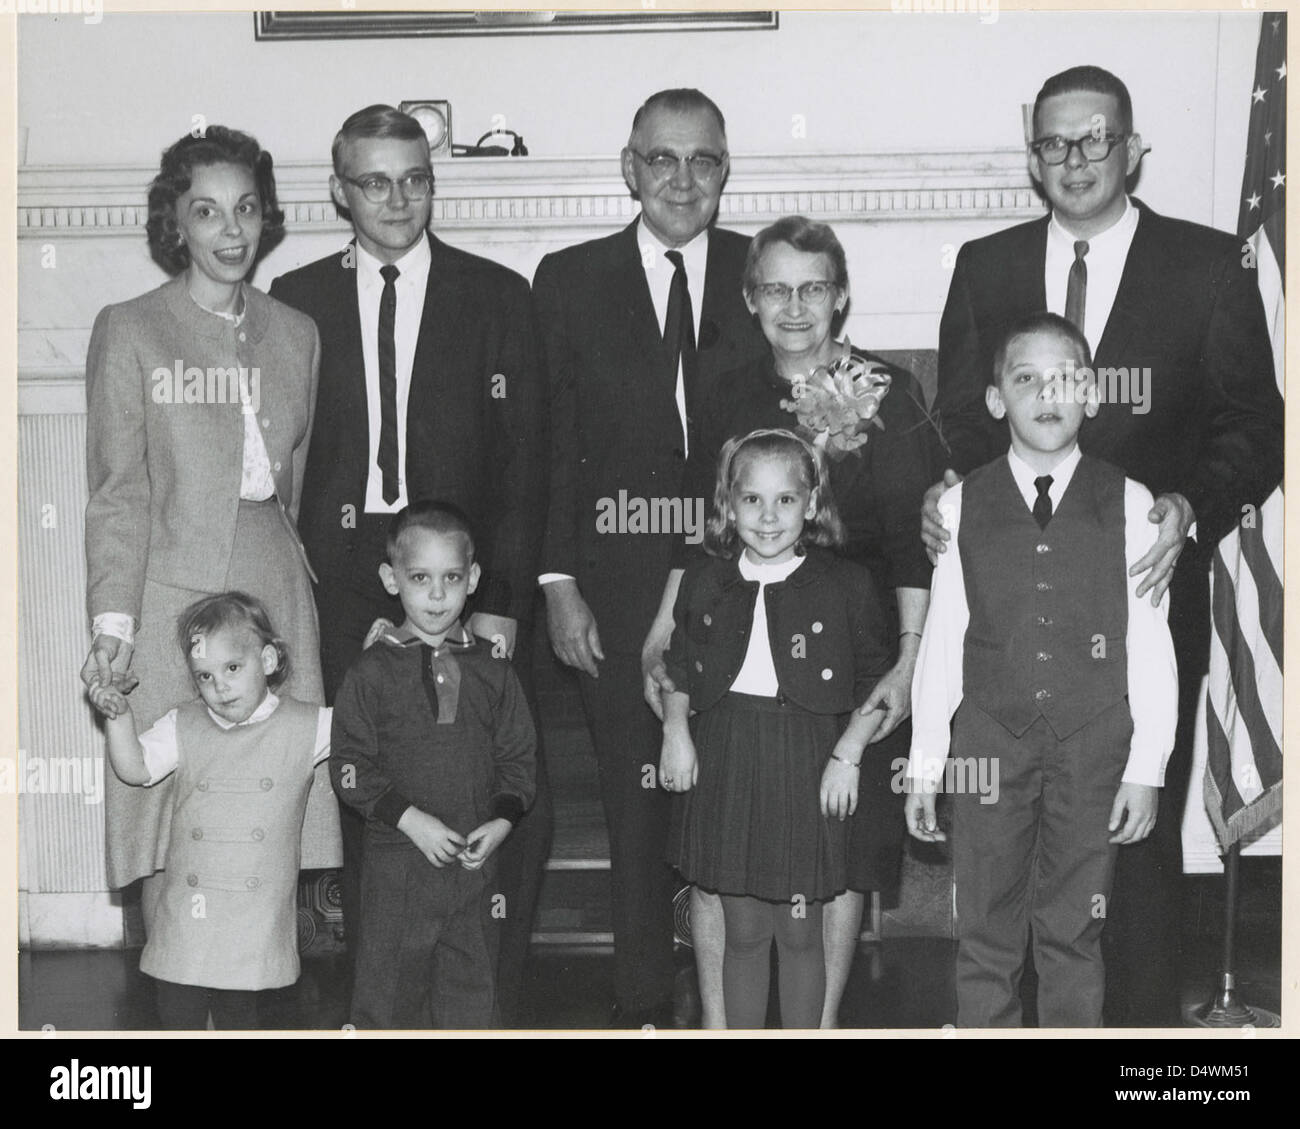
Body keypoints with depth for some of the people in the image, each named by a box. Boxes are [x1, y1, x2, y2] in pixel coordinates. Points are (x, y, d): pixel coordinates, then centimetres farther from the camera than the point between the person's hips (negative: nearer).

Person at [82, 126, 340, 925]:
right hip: (171, 587, -3)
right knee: (168, 817, -3)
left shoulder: (296, 335, 13)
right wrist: (113, 620, -10)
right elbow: (117, 491, -2)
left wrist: (281, 554, 9)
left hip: (276, 585, 3)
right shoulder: (130, 331, 2)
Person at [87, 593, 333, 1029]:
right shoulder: (182, 727, 5)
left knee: (238, 1014, 8)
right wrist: (119, 716, -12)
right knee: (178, 1014, 7)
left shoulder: (305, 727, -1)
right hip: (189, 908, 2)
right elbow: (134, 770, 1)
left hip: (257, 915, -2)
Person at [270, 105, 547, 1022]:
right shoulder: (299, 300, 10)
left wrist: (503, 599, -9)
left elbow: (523, 460, 1)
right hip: (343, 586, 1)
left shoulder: (496, 295, 6)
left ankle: (493, 1004, 7)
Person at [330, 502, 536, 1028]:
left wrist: (502, 819, -7)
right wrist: (410, 819, -15)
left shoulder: (492, 672, 6)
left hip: (474, 861, 3)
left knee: (473, 990, 10)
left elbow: (518, 757, 9)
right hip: (397, 861, -2)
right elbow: (350, 767, -5)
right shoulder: (372, 673, -3)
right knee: (389, 988, 5)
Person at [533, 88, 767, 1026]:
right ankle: (643, 1004, 19)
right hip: (620, 595, 0)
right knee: (637, 801, 7)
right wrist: (559, 582, -3)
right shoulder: (570, 282, 6)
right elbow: (551, 447, 4)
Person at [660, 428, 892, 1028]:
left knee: (800, 933, 8)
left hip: (807, 771, -2)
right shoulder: (704, 582, 5)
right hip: (726, 766, 2)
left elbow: (877, 683, 1)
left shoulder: (846, 586, -3)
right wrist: (674, 730, 1)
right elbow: (677, 670, 16)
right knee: (743, 932, 10)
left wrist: (847, 753, -8)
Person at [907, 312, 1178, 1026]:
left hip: (1093, 745, -1)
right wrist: (924, 769, 5)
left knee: (1073, 935, 5)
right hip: (990, 738, 1)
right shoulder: (962, 505, 3)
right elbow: (941, 642, 5)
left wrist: (1146, 769, -2)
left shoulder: (1128, 505, 1)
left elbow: (1151, 646, 1)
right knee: (985, 935, 5)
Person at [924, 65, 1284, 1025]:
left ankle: (1145, 1020, 21)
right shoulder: (985, 268, 9)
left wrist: (1192, 506, -20)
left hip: (1145, 591, -2)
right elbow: (959, 419, 9)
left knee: (1144, 835, 6)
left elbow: (1253, 426, -2)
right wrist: (944, 490, -11)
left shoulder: (1209, 265, 1)